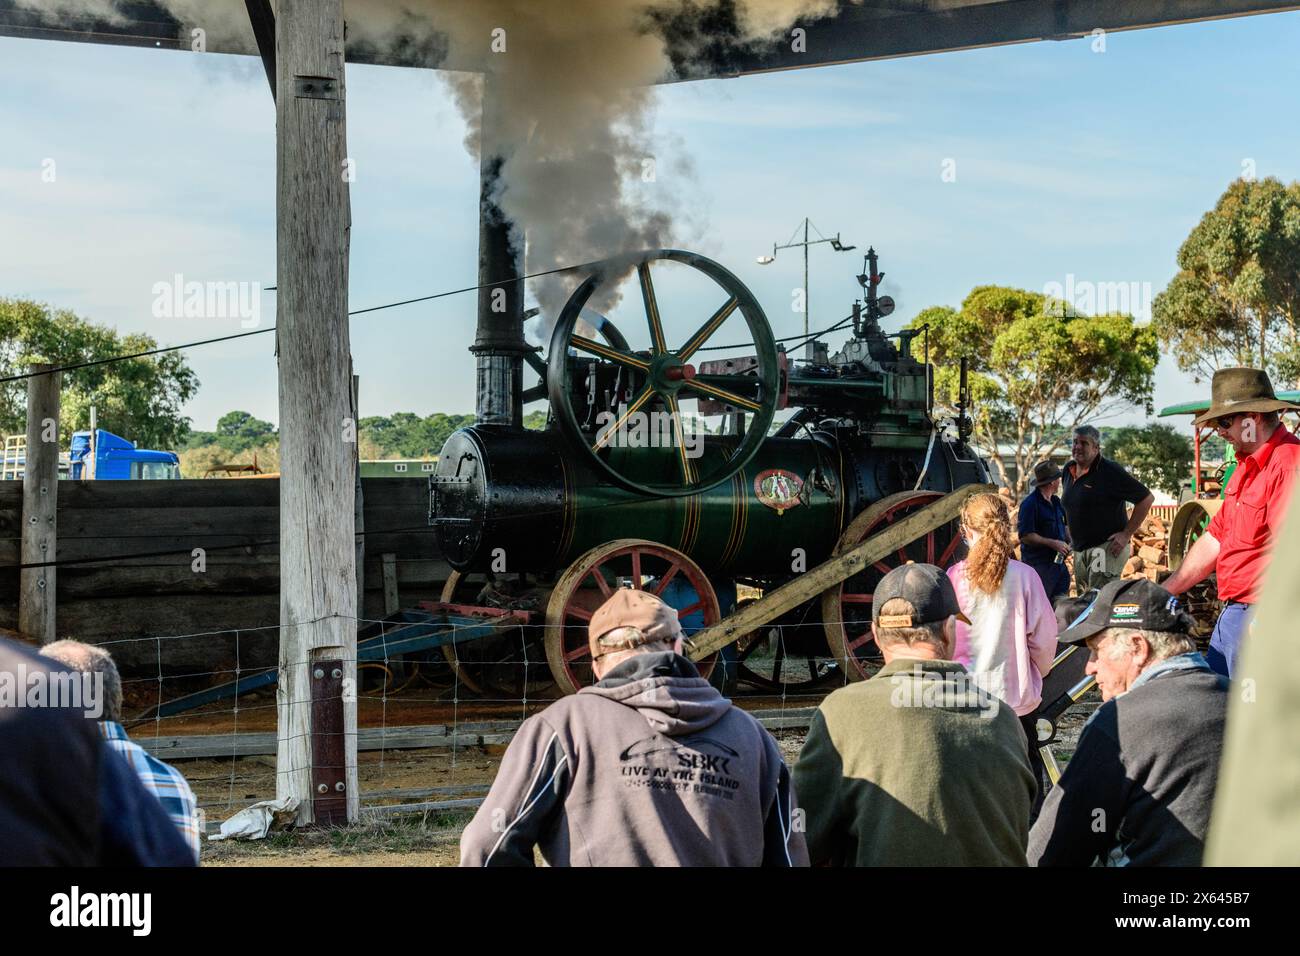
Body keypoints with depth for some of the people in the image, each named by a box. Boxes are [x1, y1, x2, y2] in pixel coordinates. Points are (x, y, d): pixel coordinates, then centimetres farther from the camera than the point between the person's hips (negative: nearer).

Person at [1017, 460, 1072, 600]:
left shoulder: (1056, 502, 15)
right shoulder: (1030, 504, -14)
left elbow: (1063, 526, 29)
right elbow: (1025, 536, -19)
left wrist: (1070, 542, 8)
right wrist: (1053, 543, -20)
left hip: (1058, 562, 9)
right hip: (1039, 566, -9)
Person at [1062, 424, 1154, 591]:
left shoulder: (1110, 471, -12)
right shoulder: (1069, 470, 11)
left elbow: (1147, 498, -12)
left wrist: (1126, 534, -14)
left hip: (1107, 548, -8)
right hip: (1079, 550, 8)